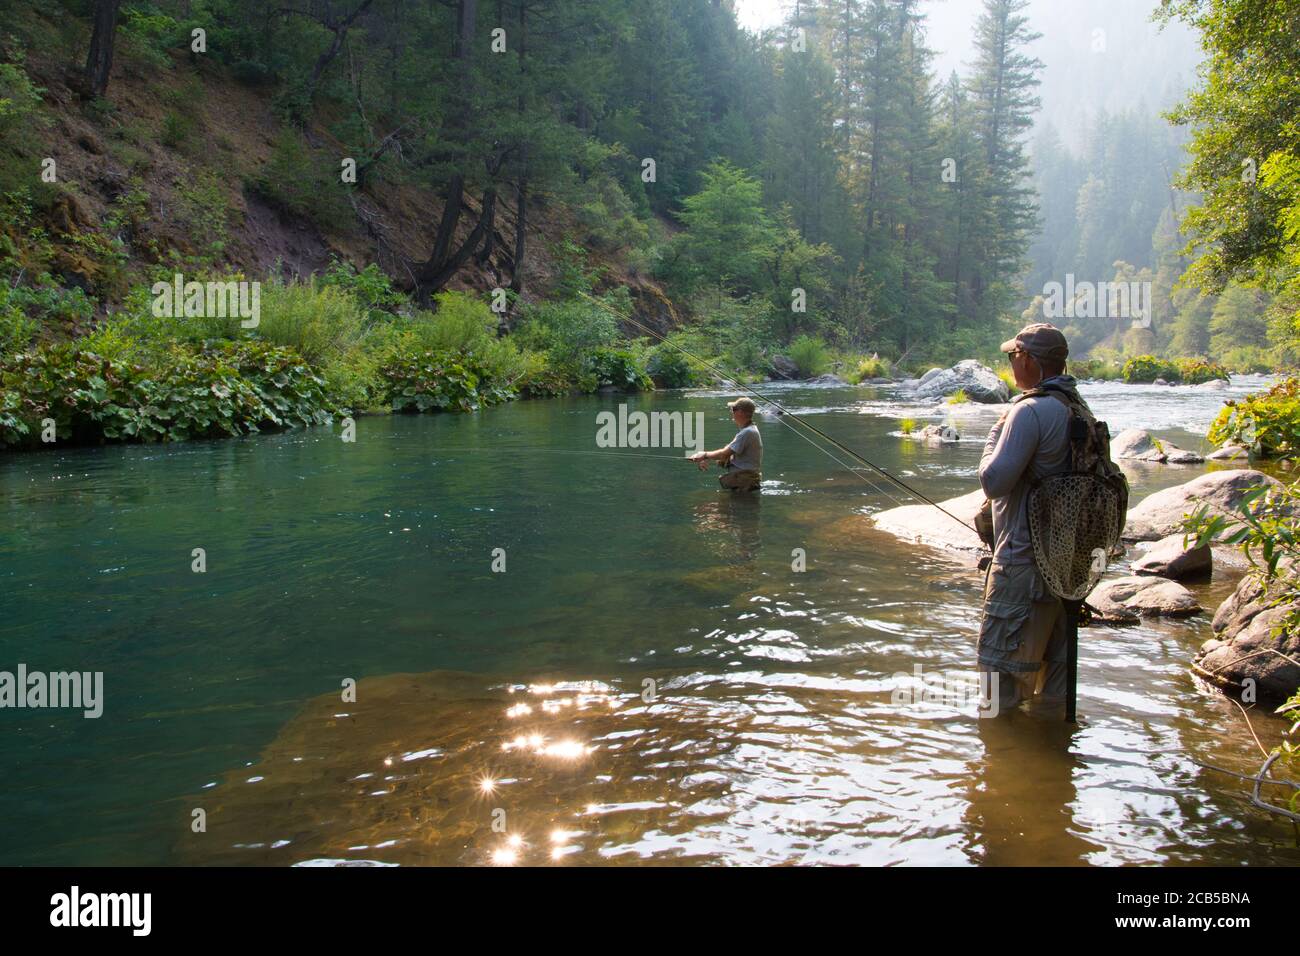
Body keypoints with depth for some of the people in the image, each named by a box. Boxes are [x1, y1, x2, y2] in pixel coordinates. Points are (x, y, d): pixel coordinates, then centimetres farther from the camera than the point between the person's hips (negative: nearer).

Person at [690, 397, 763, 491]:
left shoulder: (748, 432, -19)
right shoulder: (749, 429, 14)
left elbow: (724, 454, -17)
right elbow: (727, 451, 14)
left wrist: (705, 455, -3)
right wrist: (707, 459, 2)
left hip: (745, 479, -10)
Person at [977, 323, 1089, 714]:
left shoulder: (1031, 411, -18)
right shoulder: (1078, 408, 10)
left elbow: (994, 481, -21)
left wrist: (995, 433, -6)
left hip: (1025, 561, -9)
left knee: (1002, 666, -1)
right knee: (1055, 659, 18)